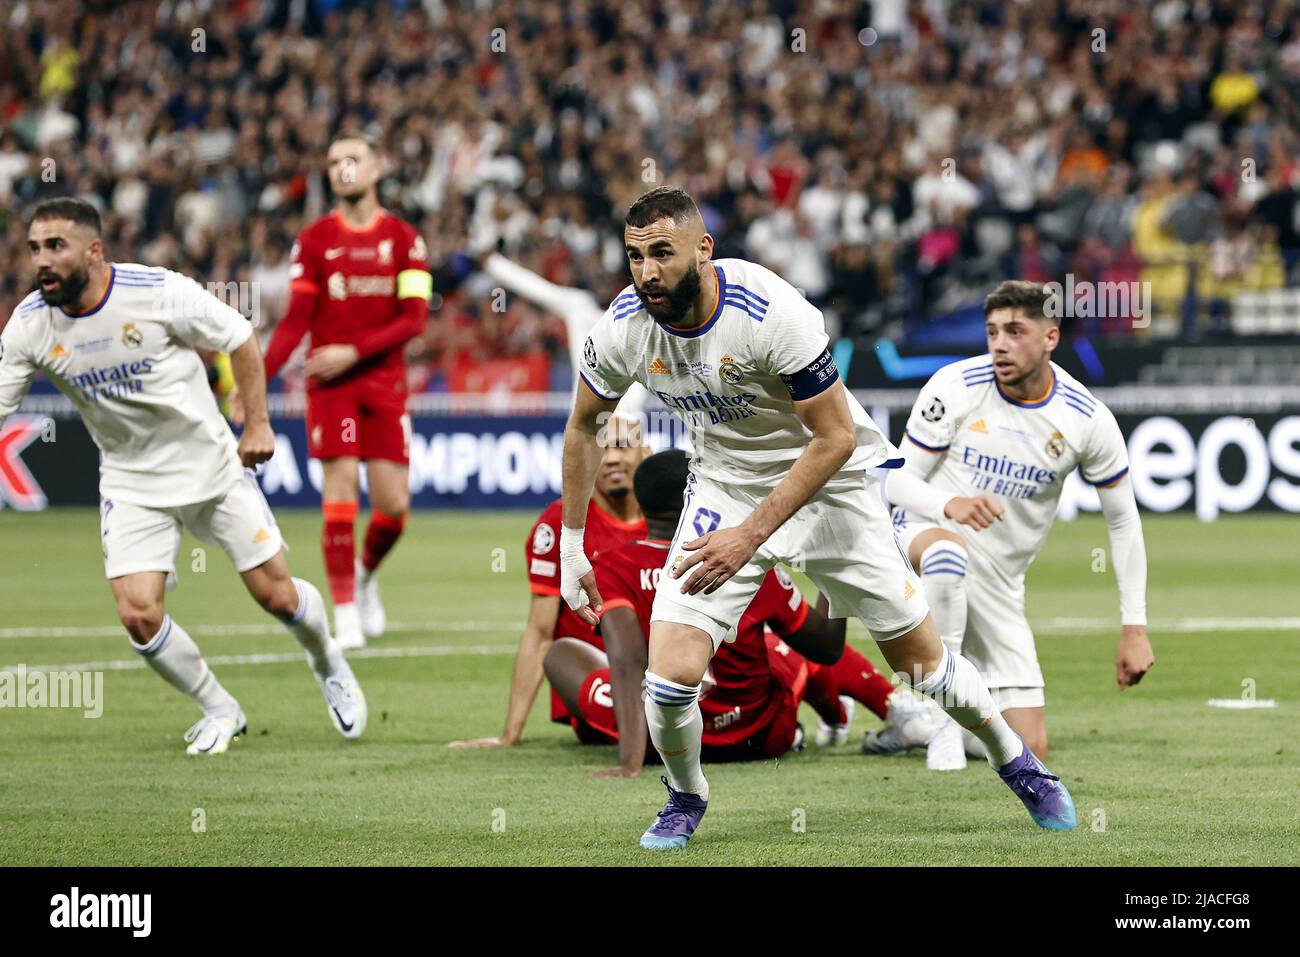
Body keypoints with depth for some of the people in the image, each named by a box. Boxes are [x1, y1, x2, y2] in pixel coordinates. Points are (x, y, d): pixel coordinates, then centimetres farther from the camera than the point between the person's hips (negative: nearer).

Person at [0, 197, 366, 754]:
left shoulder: (159, 292, -20)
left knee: (276, 595, 2)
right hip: (130, 487, 2)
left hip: (211, 466, -2)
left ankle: (328, 664, 37)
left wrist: (257, 424, -7)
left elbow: (239, 338, -6)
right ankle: (220, 711, 11)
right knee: (138, 614, -14)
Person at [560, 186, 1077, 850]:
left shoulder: (771, 314, -31)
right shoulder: (623, 329, -17)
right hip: (723, 488, 3)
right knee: (671, 674, -14)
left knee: (920, 658, 4)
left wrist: (750, 536, -27)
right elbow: (583, 427, 4)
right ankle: (685, 798, 17)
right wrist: (570, 545, 4)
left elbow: (834, 438, -23)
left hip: (827, 481, -3)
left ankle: (1014, 759, 32)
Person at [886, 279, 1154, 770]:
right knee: (947, 551, -43)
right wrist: (949, 504, -32)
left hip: (999, 585, 3)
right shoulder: (955, 386, -12)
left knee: (1029, 754, -1)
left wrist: (1134, 628, -1)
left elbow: (1124, 521, 3)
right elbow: (898, 479, -9)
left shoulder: (1088, 420, -8)